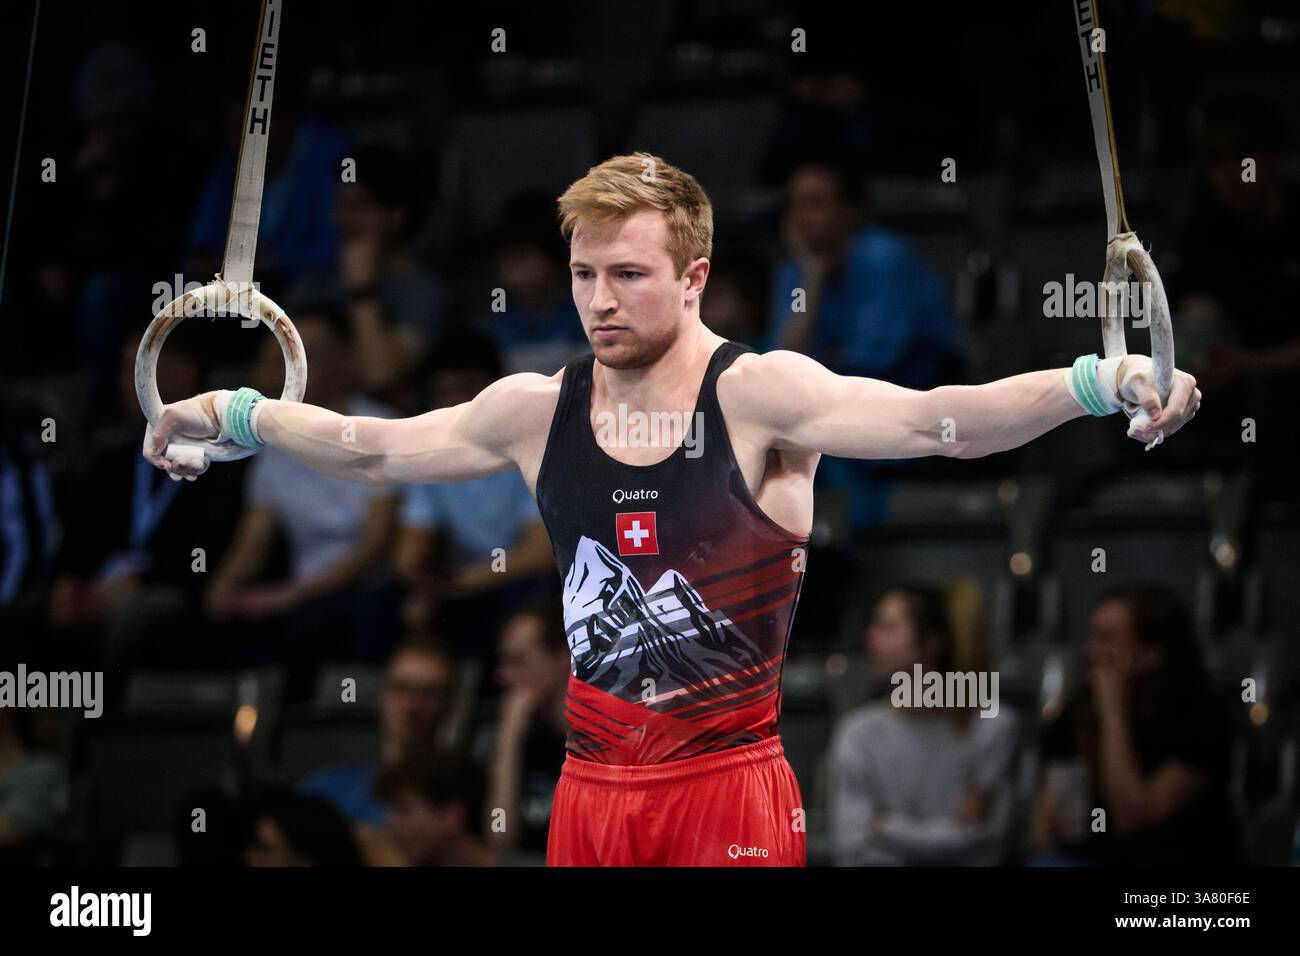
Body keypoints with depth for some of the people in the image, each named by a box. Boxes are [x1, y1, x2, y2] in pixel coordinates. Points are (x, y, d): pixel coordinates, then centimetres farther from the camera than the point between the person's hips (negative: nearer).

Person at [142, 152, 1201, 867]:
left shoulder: (760, 395, -11)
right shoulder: (538, 411, 4)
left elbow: (936, 419, -23)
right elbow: (373, 447, 18)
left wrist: (1097, 383, -37)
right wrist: (235, 415, 18)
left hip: (731, 790, -4)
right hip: (593, 785, 4)